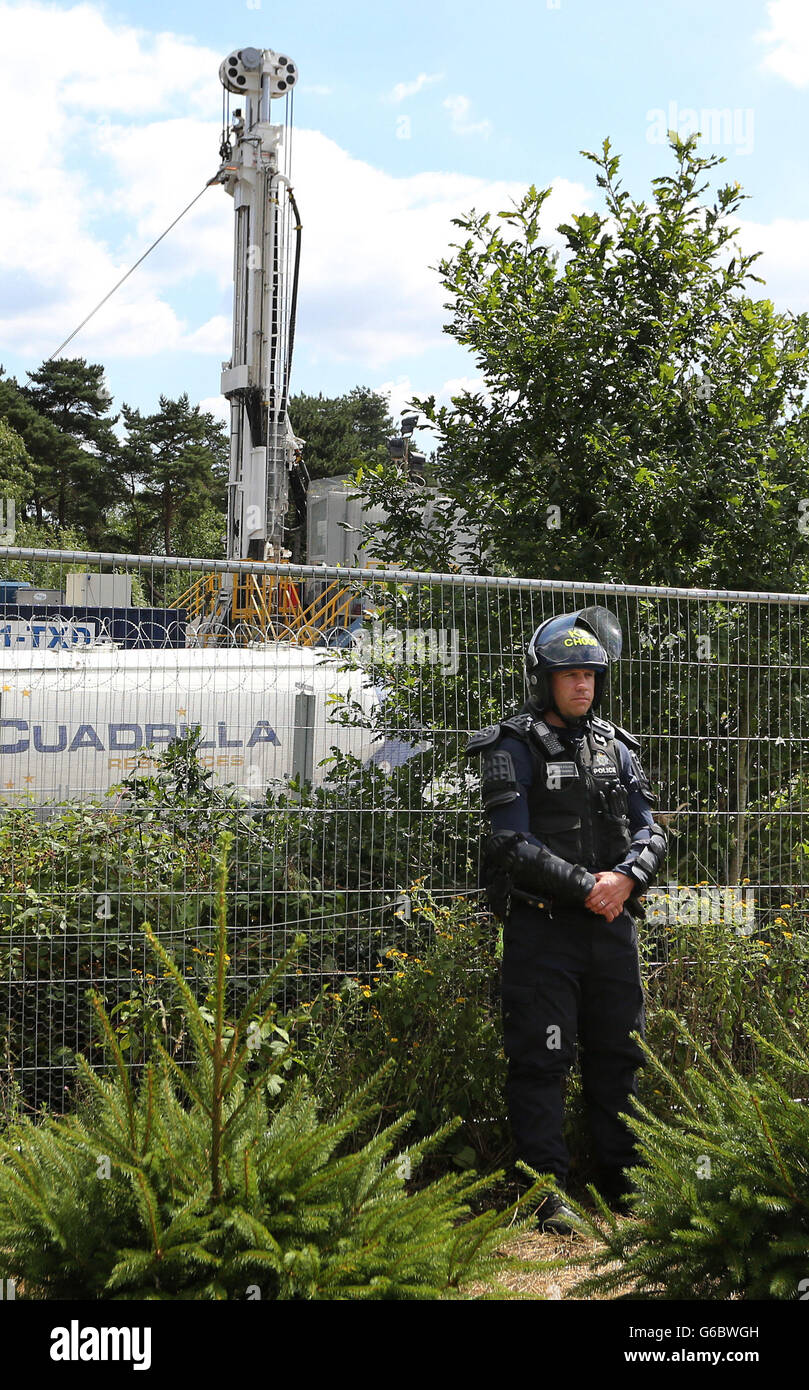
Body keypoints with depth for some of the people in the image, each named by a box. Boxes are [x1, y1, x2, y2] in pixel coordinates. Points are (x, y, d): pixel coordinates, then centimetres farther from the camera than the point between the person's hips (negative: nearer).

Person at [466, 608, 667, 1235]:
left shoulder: (616, 746, 12)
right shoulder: (515, 748, -4)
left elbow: (650, 831, 10)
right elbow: (514, 845, -12)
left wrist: (627, 877, -11)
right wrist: (587, 886, -16)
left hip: (613, 924, 5)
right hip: (543, 928, -5)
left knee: (619, 1054, 11)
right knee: (541, 1059, -3)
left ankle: (624, 1179, 23)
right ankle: (547, 1190, 3)